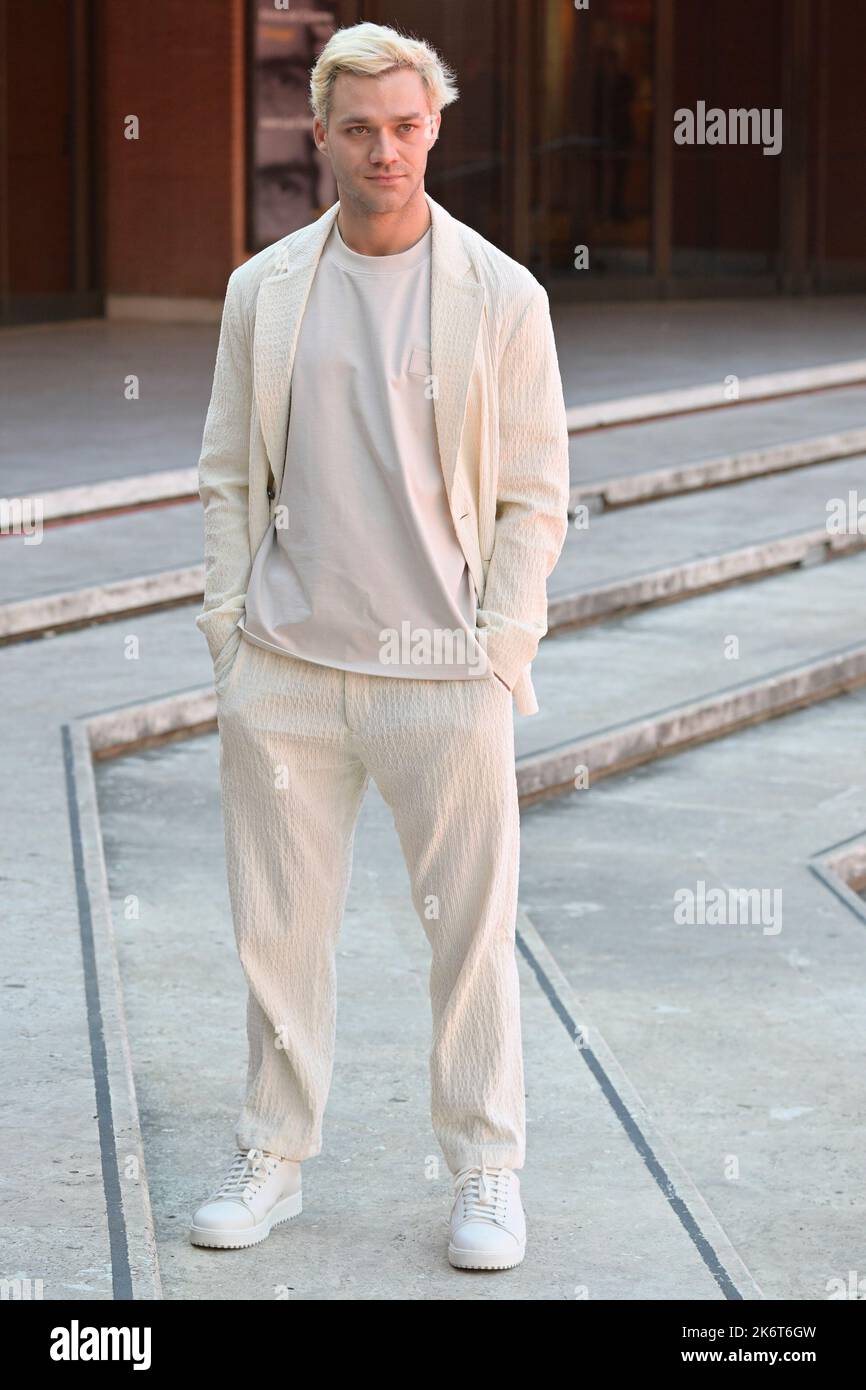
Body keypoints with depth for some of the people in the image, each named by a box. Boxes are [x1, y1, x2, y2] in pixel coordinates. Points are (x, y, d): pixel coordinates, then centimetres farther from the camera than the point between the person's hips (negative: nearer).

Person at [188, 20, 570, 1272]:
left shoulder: (501, 297, -1)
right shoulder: (265, 289, 6)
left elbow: (535, 496, 1)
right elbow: (229, 475, 11)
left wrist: (494, 650, -6)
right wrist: (231, 632, 3)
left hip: (440, 670, -2)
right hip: (284, 671, 2)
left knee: (471, 930, 3)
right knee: (278, 926, 7)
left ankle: (487, 1173, 16)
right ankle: (274, 1158, 21)